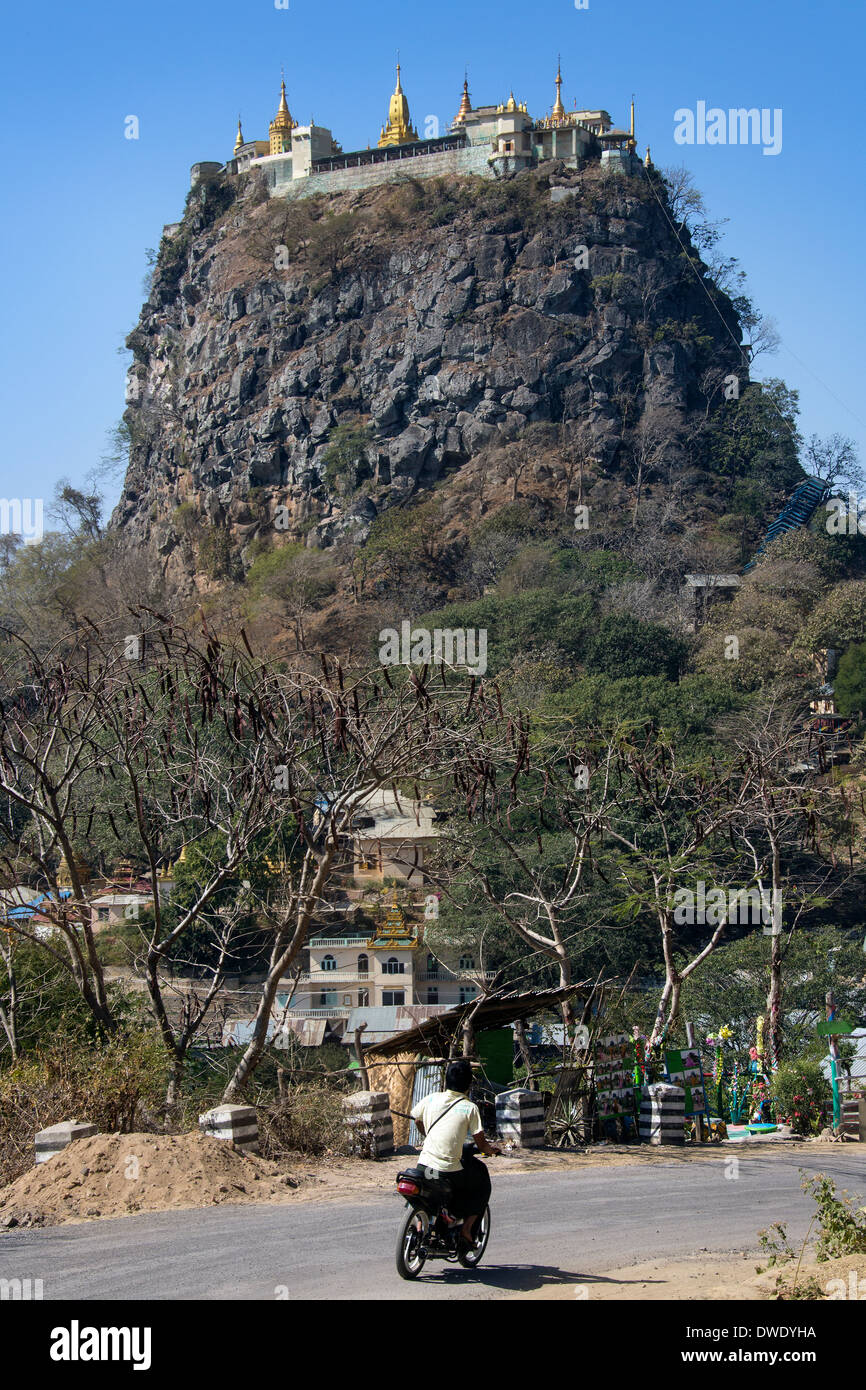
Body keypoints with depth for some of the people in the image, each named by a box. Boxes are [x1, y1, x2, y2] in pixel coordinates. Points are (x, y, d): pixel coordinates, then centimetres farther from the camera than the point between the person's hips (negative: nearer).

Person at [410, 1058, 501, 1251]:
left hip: (424, 1164, 4)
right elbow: (481, 1144, -4)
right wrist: (492, 1150, 18)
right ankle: (466, 1229, 9)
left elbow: (417, 1121, 21)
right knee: (482, 1184, 21)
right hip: (449, 1172, -4)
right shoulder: (469, 1108, -6)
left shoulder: (431, 1099, 4)